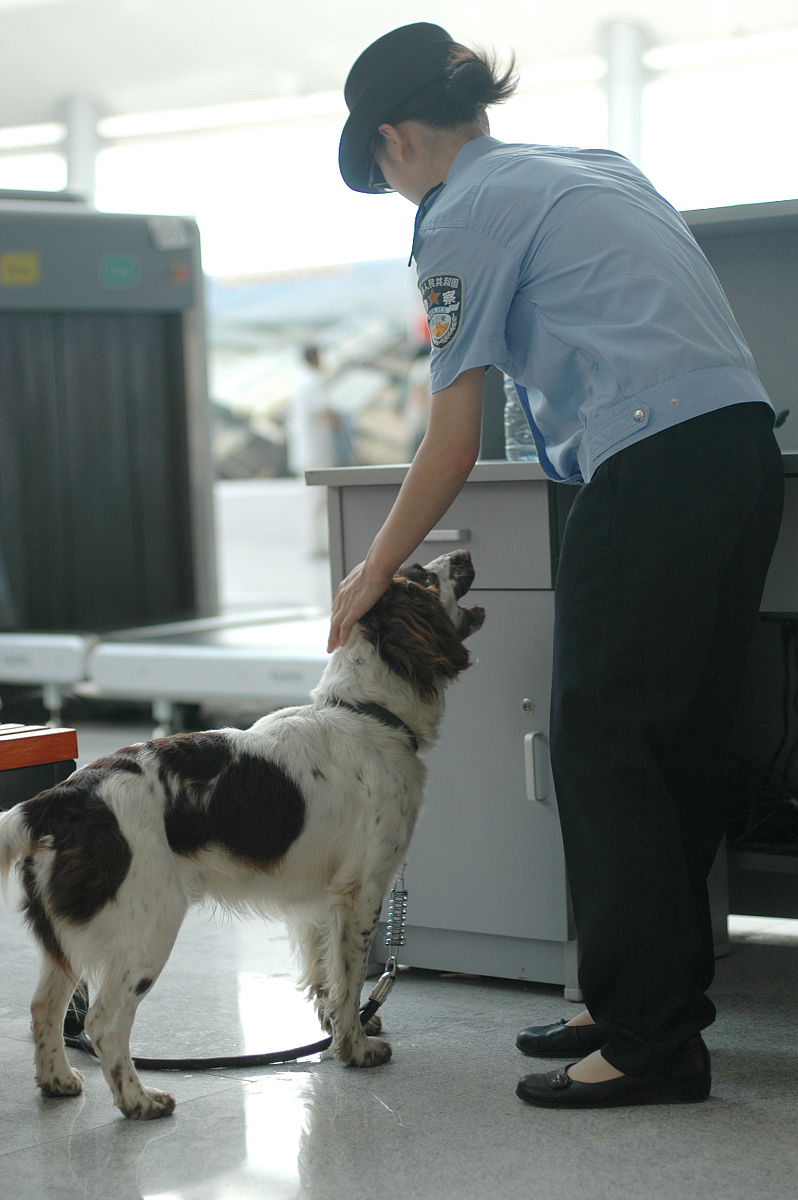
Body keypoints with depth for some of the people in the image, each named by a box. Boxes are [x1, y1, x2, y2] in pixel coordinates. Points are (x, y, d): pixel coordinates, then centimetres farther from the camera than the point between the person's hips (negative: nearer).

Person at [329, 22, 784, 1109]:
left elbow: (452, 448, -2)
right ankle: (659, 992, 23)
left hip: (654, 468, -9)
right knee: (681, 748, 13)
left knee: (602, 746, -2)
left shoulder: (465, 214, -2)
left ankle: (653, 1045, 1)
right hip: (746, 448, 9)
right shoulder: (596, 165, 23)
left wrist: (373, 575, 8)